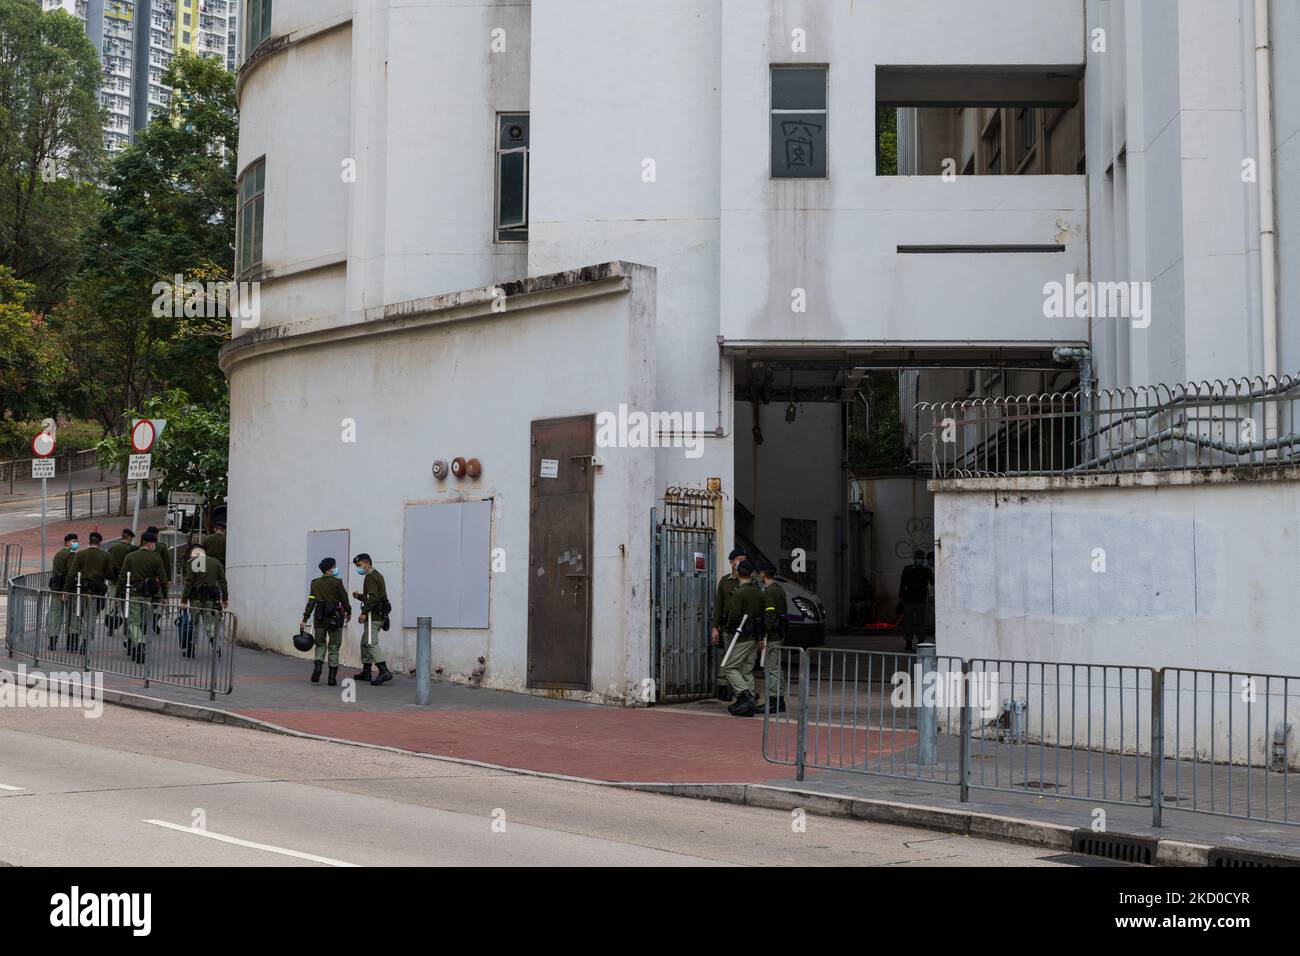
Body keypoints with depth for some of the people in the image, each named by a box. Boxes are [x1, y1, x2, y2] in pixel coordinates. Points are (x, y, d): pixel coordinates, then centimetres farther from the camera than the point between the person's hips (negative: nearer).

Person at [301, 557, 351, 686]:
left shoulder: (315, 584, 3)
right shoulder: (337, 582, -8)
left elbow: (311, 602, 0)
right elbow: (344, 599, -3)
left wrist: (304, 619, 3)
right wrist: (348, 612, 15)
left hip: (320, 619, 3)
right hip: (335, 619, -3)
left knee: (320, 644, 18)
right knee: (334, 647, 7)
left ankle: (318, 664, -7)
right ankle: (332, 676, 6)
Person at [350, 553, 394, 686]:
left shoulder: (370, 577, -11)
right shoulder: (377, 575, 21)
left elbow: (373, 597, -22)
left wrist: (364, 613, -21)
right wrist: (359, 596, 16)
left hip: (373, 615, -11)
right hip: (380, 615, 11)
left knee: (371, 643, -14)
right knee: (365, 642, 17)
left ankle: (384, 672, -22)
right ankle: (366, 672, 21)